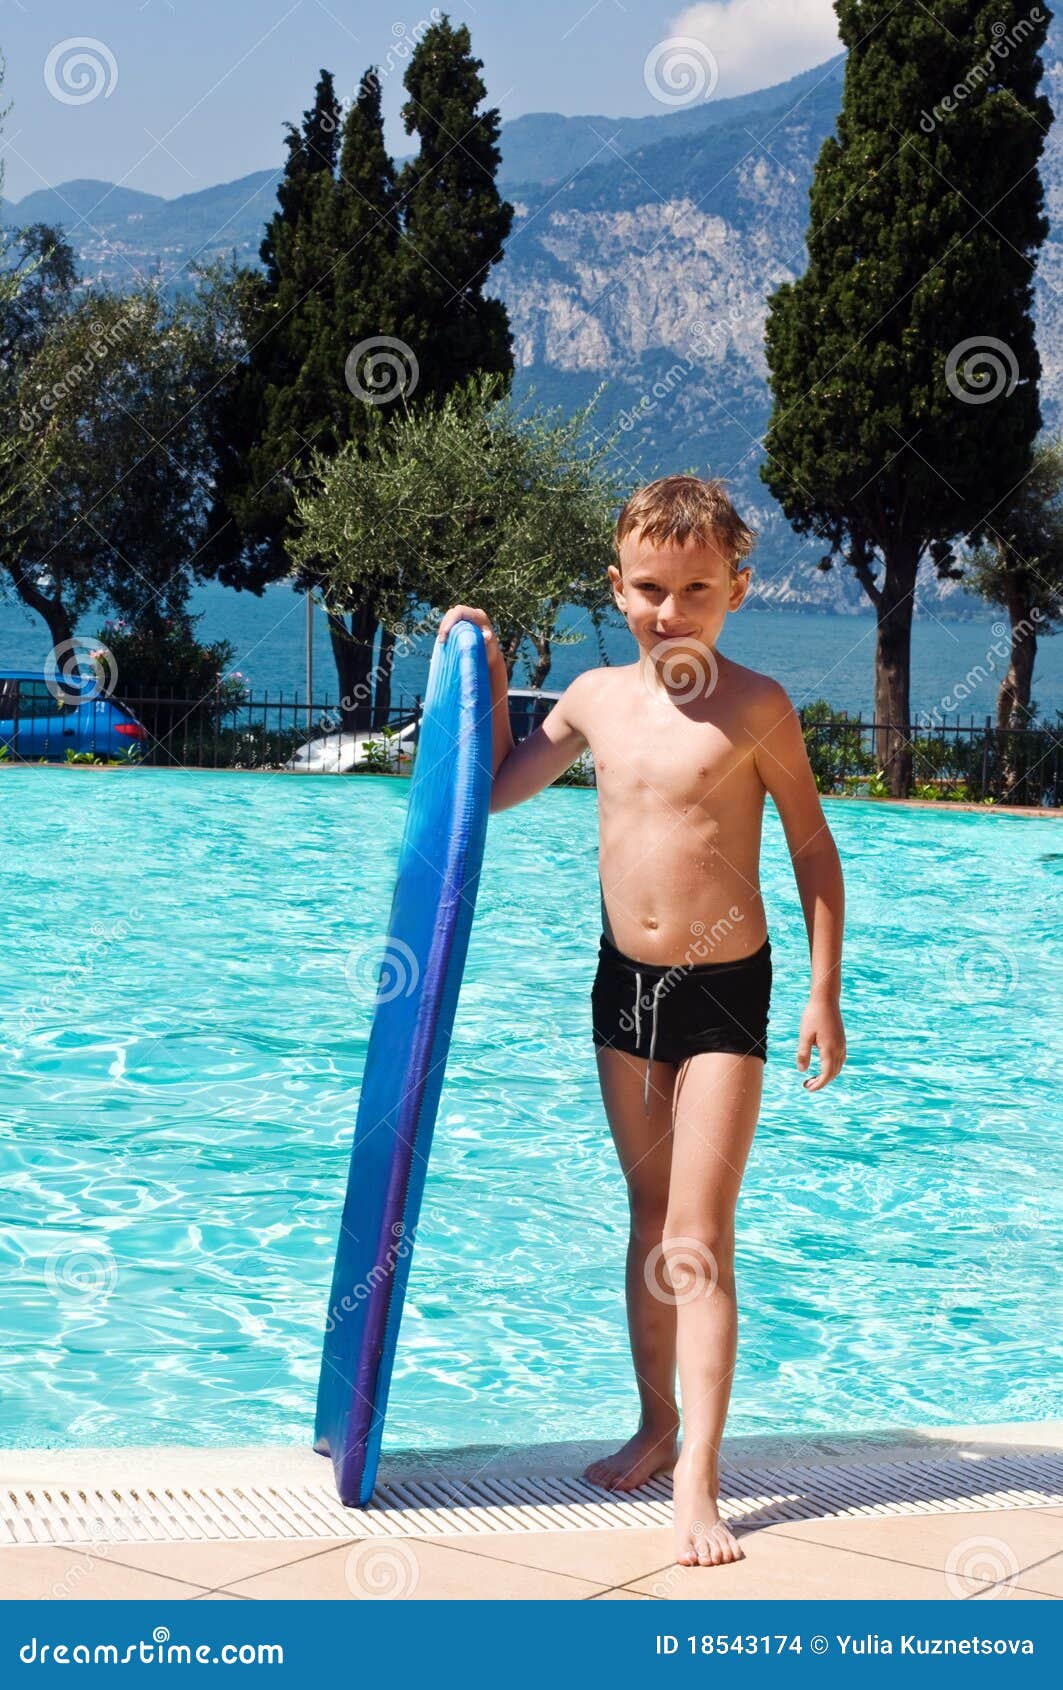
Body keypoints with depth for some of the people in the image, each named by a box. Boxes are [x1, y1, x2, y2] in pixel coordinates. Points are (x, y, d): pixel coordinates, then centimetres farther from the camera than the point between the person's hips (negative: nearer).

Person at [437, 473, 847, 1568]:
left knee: (698, 1239, -9)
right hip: (623, 980, 5)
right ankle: (657, 1426, 30)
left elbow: (813, 847, -4)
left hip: (725, 987, -5)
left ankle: (696, 1484, -9)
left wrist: (824, 994, -7)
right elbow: (499, 790, 17)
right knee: (649, 1217, 16)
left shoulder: (754, 706, -11)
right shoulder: (597, 697, 3)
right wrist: (485, 674, 8)